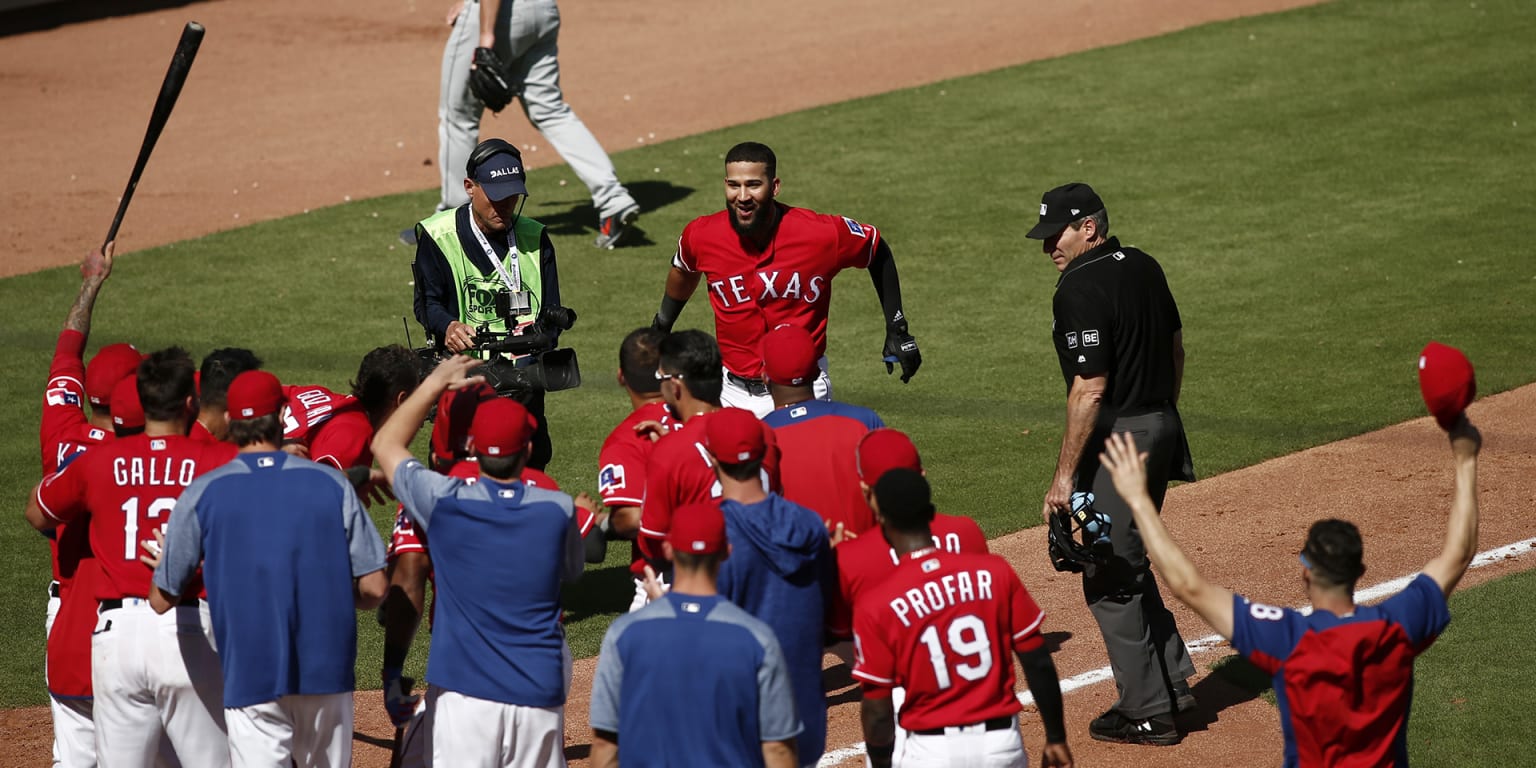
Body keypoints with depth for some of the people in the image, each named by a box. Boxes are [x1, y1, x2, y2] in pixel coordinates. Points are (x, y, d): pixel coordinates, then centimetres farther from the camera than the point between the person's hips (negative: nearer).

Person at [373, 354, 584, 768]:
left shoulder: (445, 501, -6)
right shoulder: (558, 510, -2)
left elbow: (385, 444, 12)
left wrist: (434, 384, 19)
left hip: (463, 692, -2)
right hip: (539, 694, 2)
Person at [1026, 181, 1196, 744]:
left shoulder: (1081, 289, -20)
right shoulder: (1144, 268, 8)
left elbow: (1090, 388, -23)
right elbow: (1175, 348, 17)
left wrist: (1065, 473, -19)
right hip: (1160, 428, 9)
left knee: (1109, 578, 0)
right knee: (1127, 563, 23)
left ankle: (1148, 714, 4)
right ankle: (1172, 682, 27)